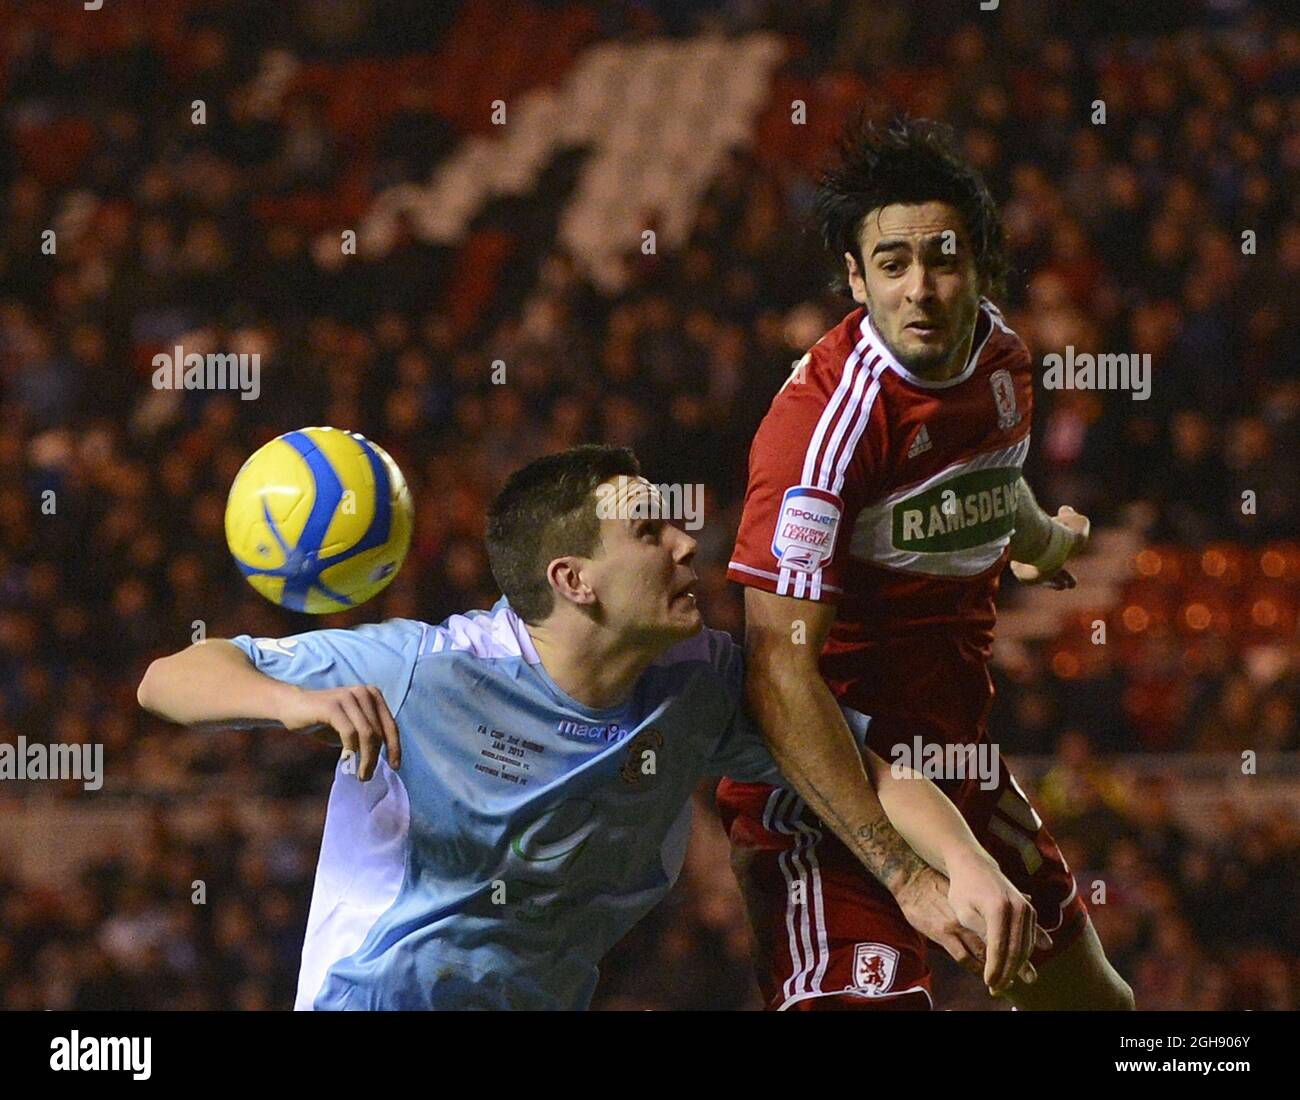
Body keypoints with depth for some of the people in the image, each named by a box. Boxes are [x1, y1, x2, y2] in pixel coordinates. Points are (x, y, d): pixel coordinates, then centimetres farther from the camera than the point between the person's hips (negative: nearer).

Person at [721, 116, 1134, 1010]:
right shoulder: (825, 418, -24)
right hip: (823, 772, -8)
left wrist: (1045, 541, 52)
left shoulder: (1001, 358, 2)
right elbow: (781, 673, -29)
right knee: (870, 1003, -28)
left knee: (1091, 995, 15)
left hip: (960, 763, 8)